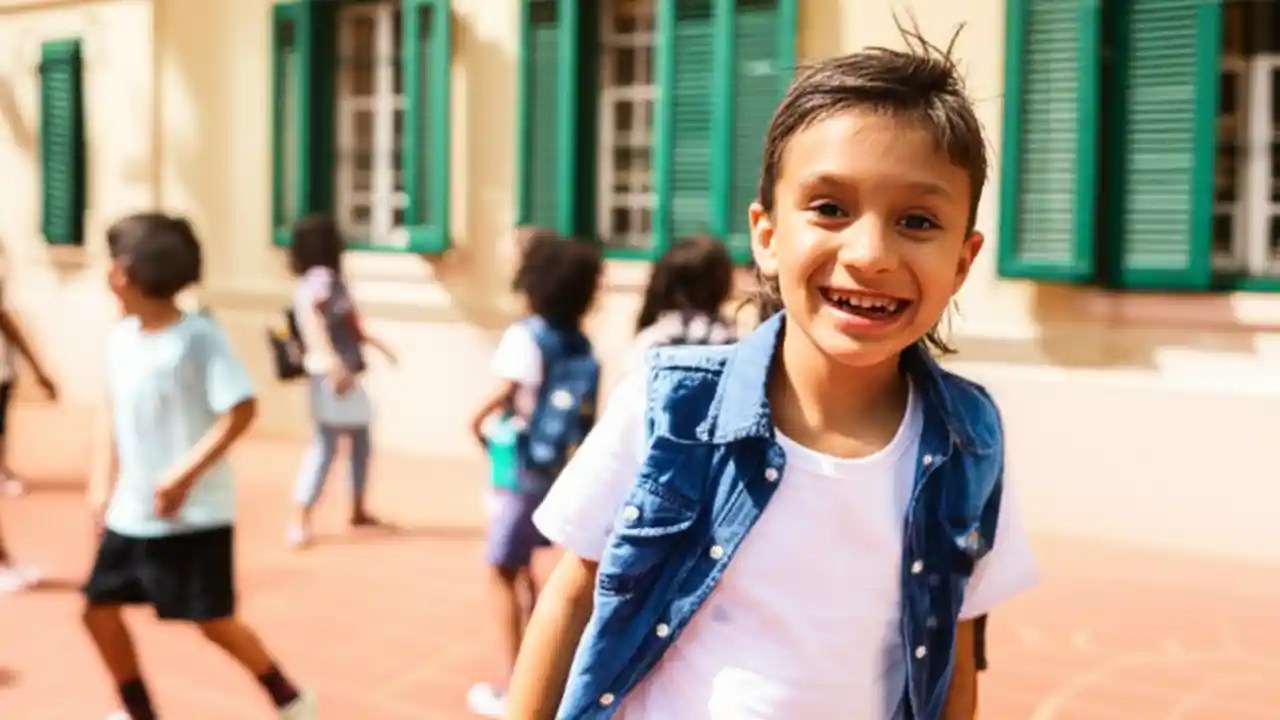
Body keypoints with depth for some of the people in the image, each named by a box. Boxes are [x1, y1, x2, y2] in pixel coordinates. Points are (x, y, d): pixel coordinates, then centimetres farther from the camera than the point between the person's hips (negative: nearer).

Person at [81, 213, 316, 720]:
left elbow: (242, 410, -22)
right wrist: (103, 482, 9)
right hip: (130, 513, 7)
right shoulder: (121, 338, 5)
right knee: (98, 608, 8)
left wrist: (185, 474, -25)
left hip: (194, 516, -7)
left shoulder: (199, 338, -17)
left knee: (213, 622, -1)